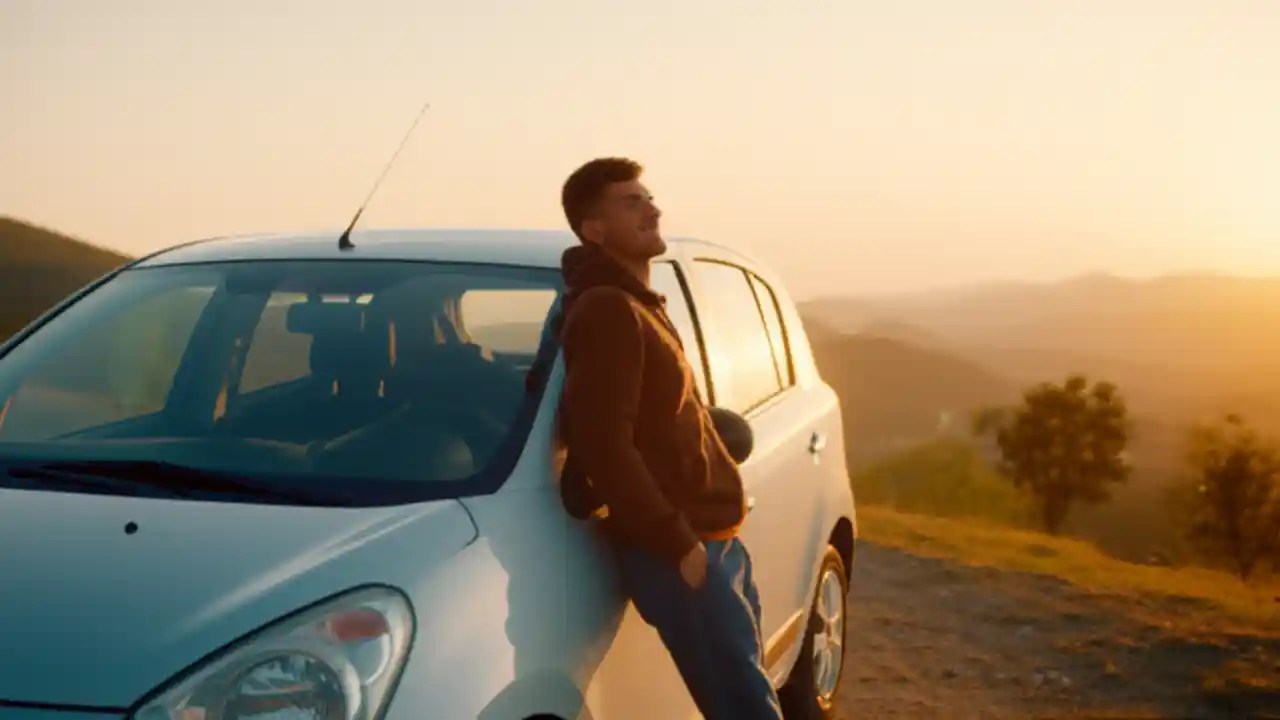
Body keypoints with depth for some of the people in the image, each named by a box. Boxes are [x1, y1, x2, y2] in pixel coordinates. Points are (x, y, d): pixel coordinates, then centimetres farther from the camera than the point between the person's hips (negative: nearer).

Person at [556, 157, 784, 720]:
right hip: (677, 548, -10)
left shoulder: (639, 307, 18)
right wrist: (675, 542, -22)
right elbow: (604, 445, -22)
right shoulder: (606, 311, -14)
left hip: (713, 537, 10)